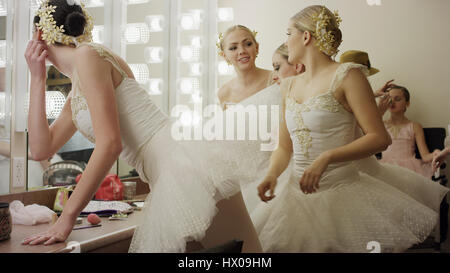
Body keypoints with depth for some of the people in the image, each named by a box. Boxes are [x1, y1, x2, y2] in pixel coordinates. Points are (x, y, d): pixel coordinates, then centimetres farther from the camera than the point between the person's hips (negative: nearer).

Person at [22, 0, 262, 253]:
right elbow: (42, 148, 16)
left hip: (186, 163, -10)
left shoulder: (88, 55, -8)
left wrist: (67, 217, -15)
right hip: (170, 182, 10)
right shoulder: (77, 92, 20)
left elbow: (110, 144, -17)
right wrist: (37, 78, 13)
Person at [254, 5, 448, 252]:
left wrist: (326, 158, -25)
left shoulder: (346, 75, -8)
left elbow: (379, 138, -15)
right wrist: (272, 174, -6)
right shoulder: (289, 86, 12)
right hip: (299, 195, 6)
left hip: (344, 192, -5)